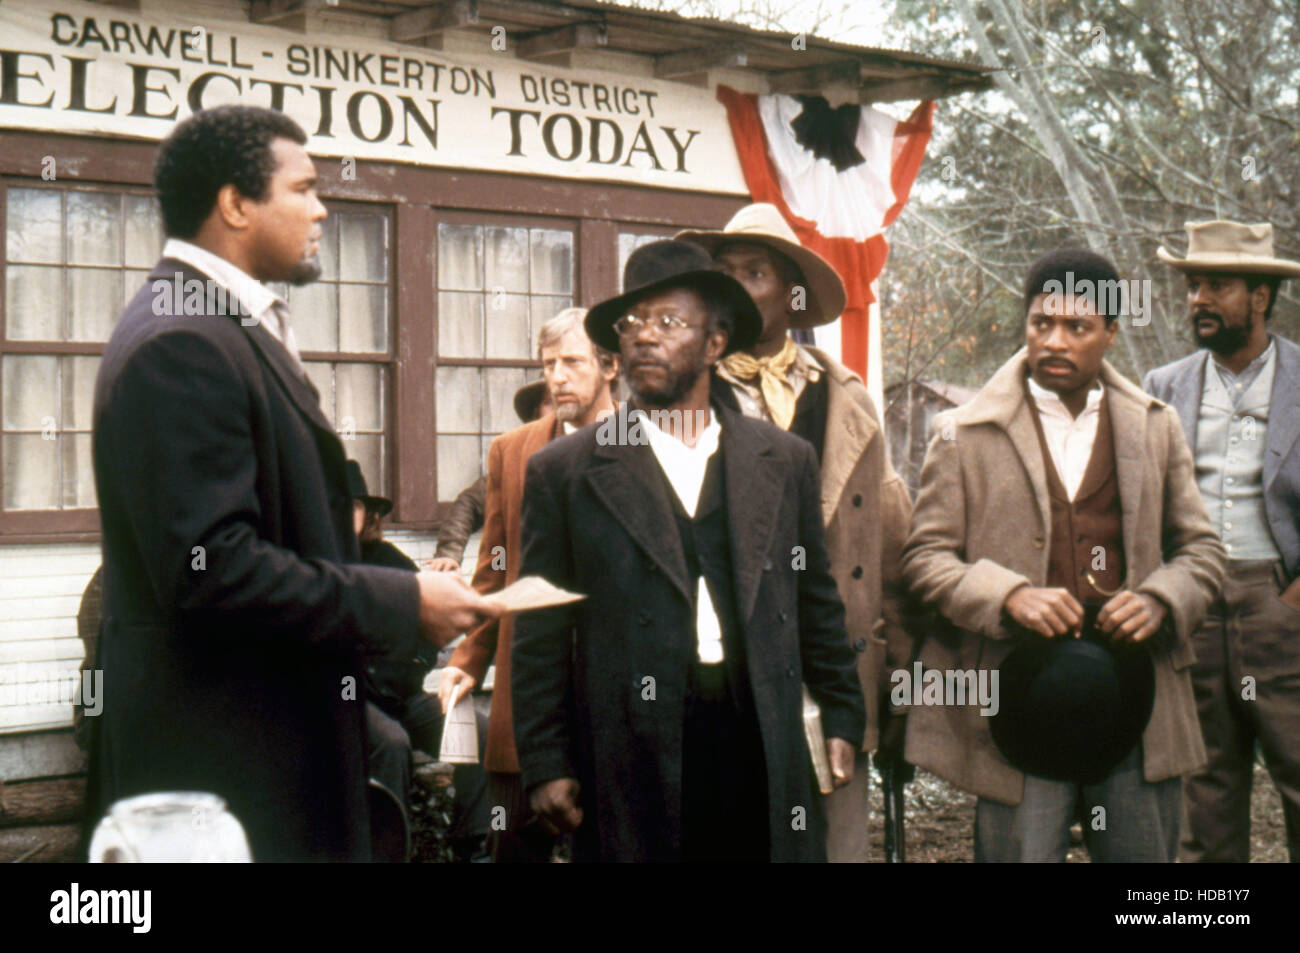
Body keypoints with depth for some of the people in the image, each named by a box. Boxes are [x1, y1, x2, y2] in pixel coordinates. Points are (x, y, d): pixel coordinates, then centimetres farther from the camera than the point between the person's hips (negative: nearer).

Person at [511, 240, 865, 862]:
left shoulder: (785, 461, 11)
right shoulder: (563, 472, 3)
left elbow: (818, 606, 16)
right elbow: (540, 641, 2)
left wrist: (842, 718, 11)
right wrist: (545, 766, -2)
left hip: (764, 757, 2)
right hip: (631, 762, -2)